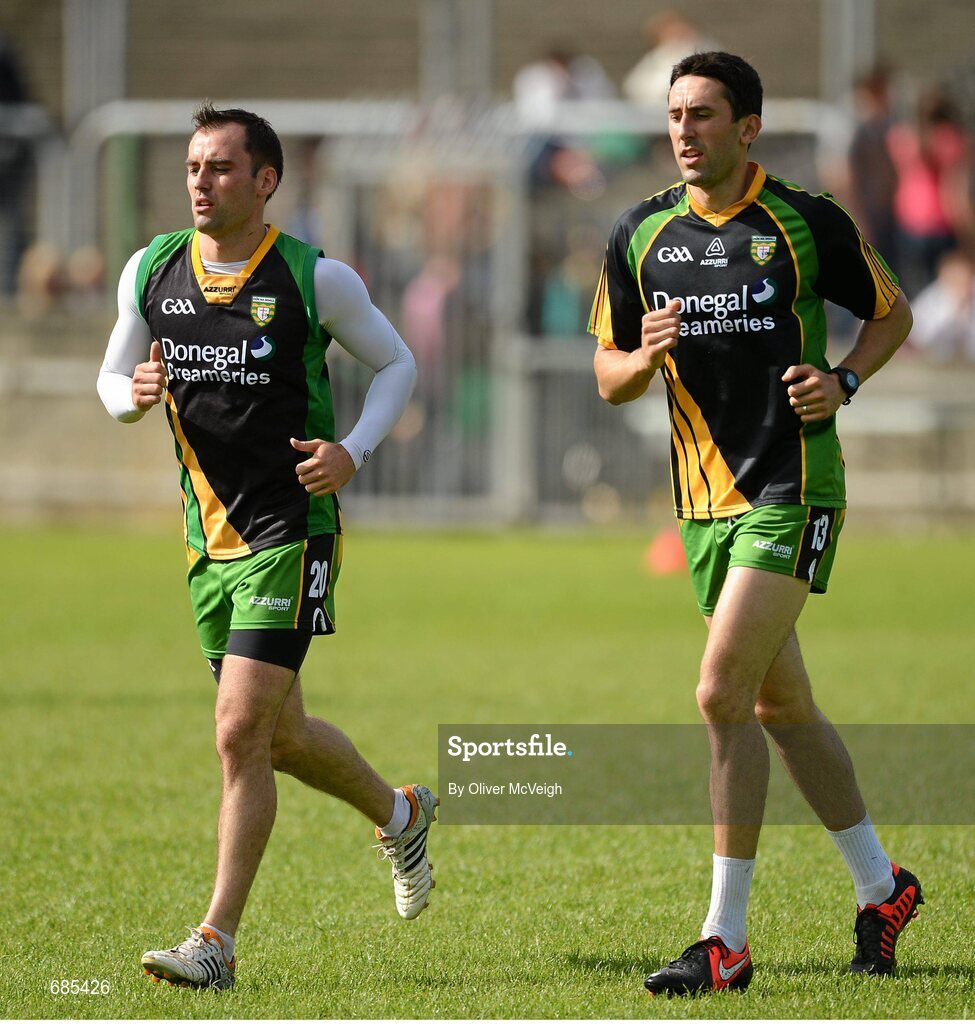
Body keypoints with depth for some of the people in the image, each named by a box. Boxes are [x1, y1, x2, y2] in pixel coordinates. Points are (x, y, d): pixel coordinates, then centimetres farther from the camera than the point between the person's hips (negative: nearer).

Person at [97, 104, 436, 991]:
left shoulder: (316, 278, -8)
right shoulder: (152, 271, 3)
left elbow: (397, 363, 4)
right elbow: (112, 377, 15)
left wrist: (352, 452, -11)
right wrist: (135, 394, -10)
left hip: (292, 530, -6)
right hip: (209, 538, 6)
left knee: (242, 733, -14)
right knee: (278, 733, 16)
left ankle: (216, 941, -10)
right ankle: (401, 813, 45)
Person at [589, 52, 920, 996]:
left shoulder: (809, 224, -6)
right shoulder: (641, 235, 6)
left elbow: (891, 314, 8)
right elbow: (608, 378, 10)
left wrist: (841, 381, -9)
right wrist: (646, 356, -12)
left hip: (793, 490, -6)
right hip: (705, 495, 6)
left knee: (724, 695, -15)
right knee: (782, 707, 13)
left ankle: (726, 939, -12)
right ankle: (881, 886, 31)